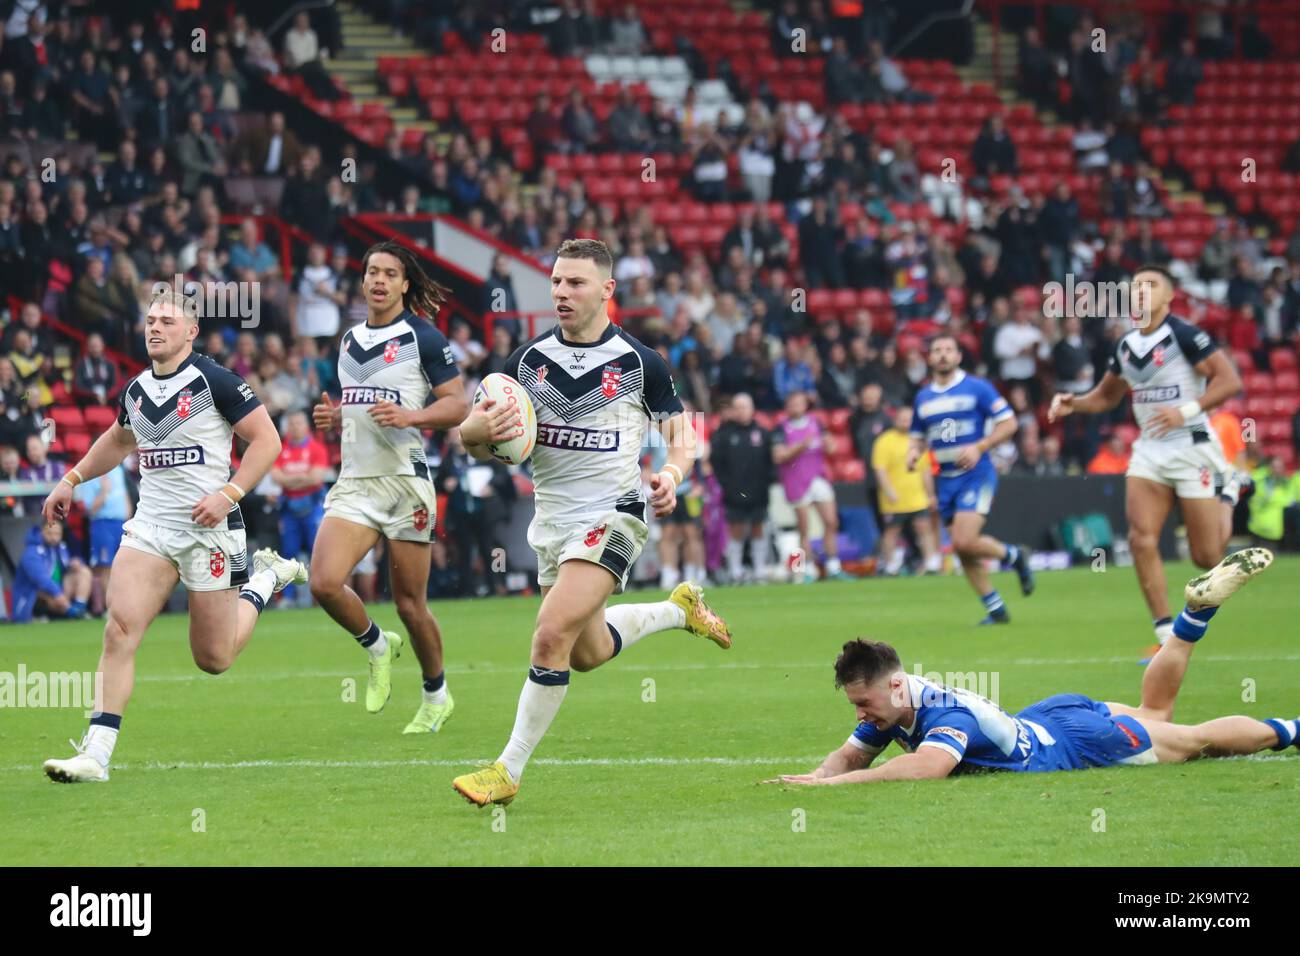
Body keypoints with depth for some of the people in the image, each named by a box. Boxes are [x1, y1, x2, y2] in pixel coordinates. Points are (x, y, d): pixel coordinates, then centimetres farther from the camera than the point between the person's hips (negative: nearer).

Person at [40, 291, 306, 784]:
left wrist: (228, 494, -19)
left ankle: (265, 578, 32)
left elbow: (267, 439, -10)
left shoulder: (214, 382, -11)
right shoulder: (135, 391, 9)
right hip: (150, 526, 5)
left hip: (208, 528, -5)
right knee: (120, 627, -16)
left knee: (213, 658, 4)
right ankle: (96, 755, -18)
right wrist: (71, 480, 23)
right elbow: (117, 441, 30)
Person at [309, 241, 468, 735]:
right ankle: (378, 647, 12)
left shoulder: (422, 337, -4)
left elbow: (457, 405, -6)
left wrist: (409, 416, -21)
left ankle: (436, 695, 23)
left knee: (410, 604, 1)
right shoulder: (349, 341, 15)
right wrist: (333, 418, 5)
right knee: (324, 583, -16)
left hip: (405, 480, -5)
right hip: (354, 482, 5)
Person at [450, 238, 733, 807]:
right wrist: (480, 429, -23)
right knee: (588, 653, 19)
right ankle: (679, 609, 47)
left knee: (553, 635, -22)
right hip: (551, 520, 6)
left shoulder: (640, 362, -8)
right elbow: (472, 440, 2)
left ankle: (508, 770, -13)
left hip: (612, 516, -6)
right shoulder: (529, 359, 1)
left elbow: (680, 432, 4)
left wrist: (672, 473, -18)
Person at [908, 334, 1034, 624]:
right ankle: (996, 608, 14)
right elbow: (918, 437, 22)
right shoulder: (923, 397, 12)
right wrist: (914, 453, -1)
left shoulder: (977, 388, -5)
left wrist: (979, 447, -18)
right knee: (962, 550, 4)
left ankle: (1014, 556, 8)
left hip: (976, 474, -6)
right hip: (945, 478, 6)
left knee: (965, 542, -20)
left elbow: (1008, 423, -6)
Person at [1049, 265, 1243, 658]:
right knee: (1142, 540, -13)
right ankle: (1168, 636, -7)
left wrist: (1187, 410, -27)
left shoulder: (1184, 335, -13)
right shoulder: (1126, 345, 8)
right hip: (1149, 450, 6)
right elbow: (1106, 396, 23)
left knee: (1206, 558, -1)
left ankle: (1227, 493, 34)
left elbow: (1229, 380, -17)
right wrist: (1072, 403, 4)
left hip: (1192, 446, -6)